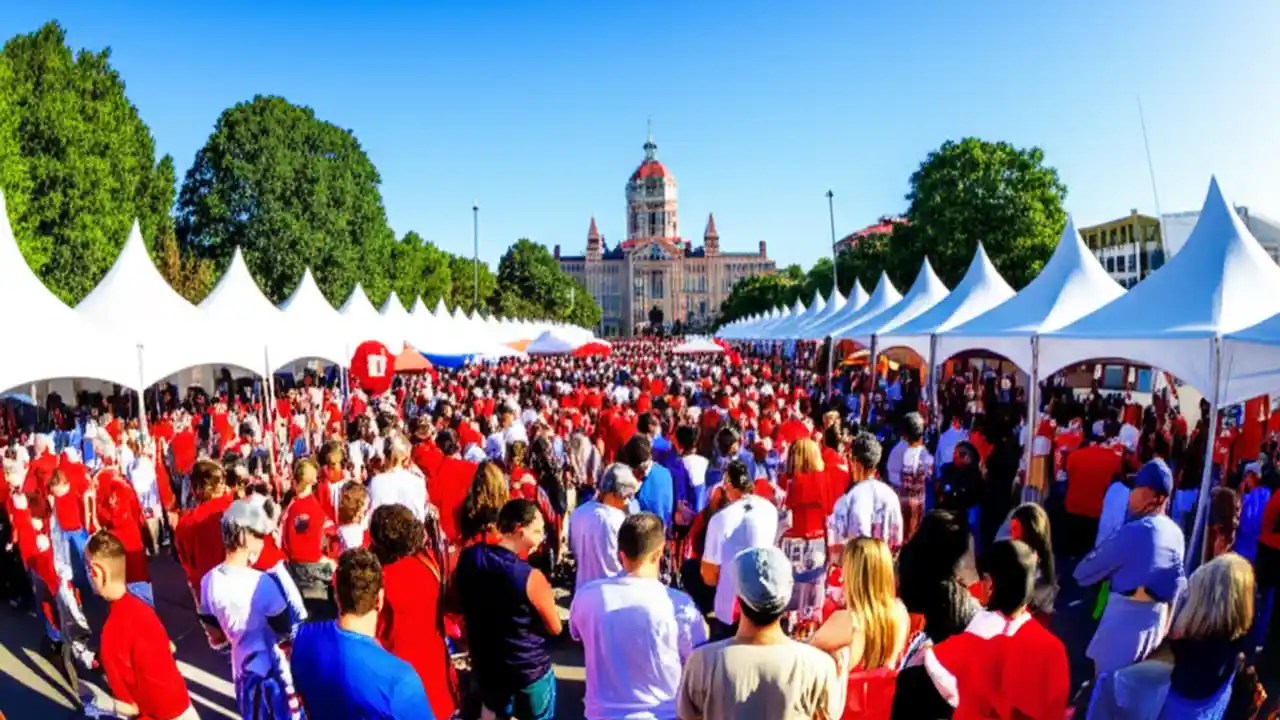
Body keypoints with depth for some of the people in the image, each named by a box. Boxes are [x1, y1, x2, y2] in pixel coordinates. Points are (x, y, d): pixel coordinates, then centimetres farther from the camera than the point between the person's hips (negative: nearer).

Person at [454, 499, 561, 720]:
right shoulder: (531, 577, -28)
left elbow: (461, 603, 7)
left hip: (484, 665, 5)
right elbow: (555, 628, -14)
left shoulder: (468, 557, -11)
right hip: (530, 670, -5)